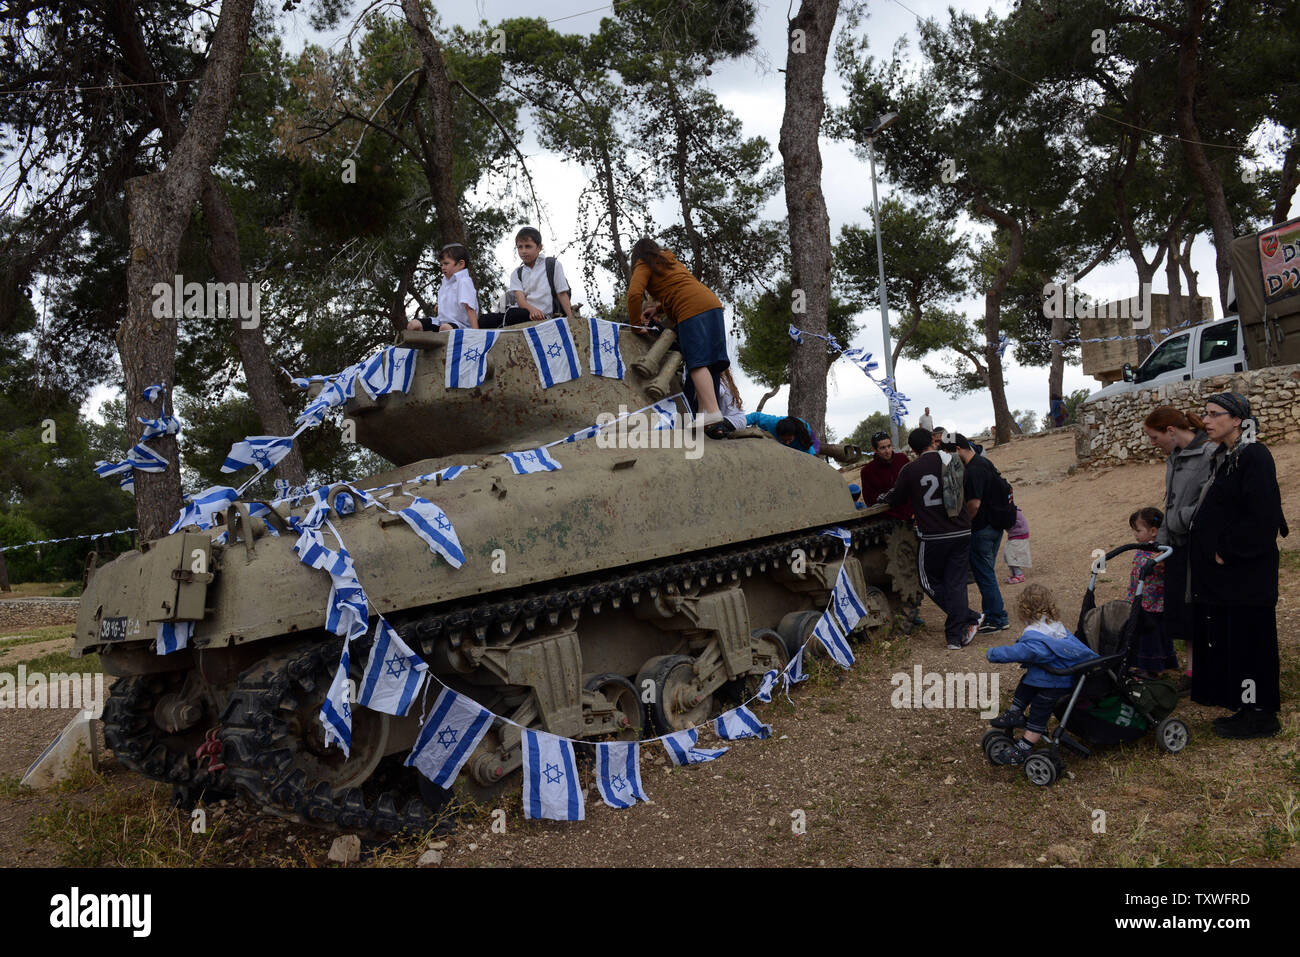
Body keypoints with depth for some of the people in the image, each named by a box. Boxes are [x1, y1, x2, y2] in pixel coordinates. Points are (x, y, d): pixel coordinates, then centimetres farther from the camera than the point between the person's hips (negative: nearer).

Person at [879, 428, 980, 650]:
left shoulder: (910, 469, -6)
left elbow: (896, 499, 6)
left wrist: (883, 498, 26)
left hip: (933, 536, -3)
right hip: (962, 532, 3)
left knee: (930, 581, 15)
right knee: (956, 583, 9)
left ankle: (968, 619, 7)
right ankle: (956, 637, 7)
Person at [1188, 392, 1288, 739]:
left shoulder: (1253, 457, -15)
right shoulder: (1223, 458, 14)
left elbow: (1263, 518, -22)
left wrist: (1227, 552, -17)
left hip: (1246, 576, -10)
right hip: (1224, 577, 10)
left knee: (1248, 641, -2)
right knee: (1225, 642, 13)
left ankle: (1260, 716, 8)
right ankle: (1247, 709, 23)